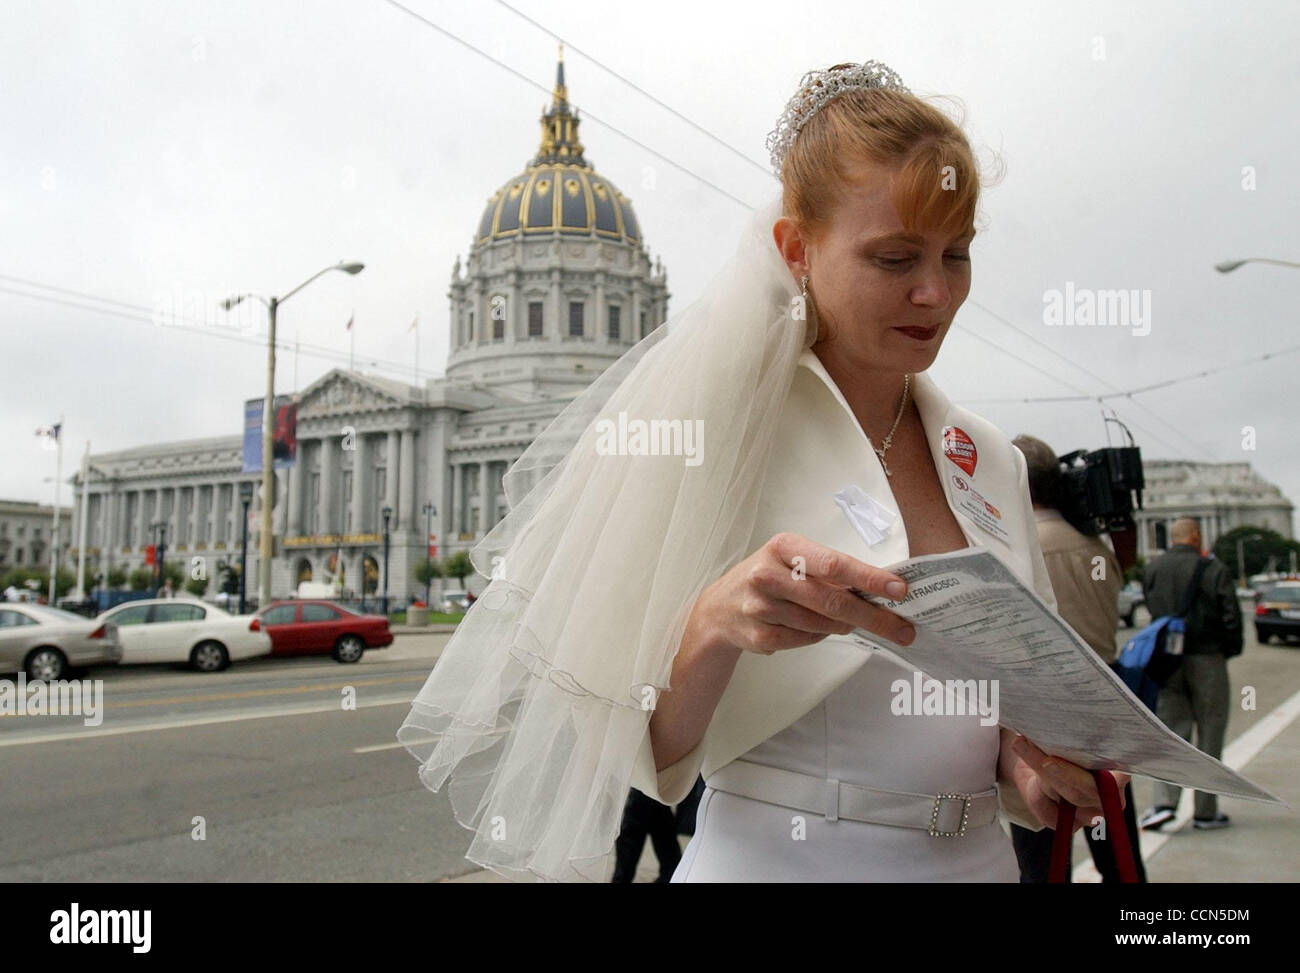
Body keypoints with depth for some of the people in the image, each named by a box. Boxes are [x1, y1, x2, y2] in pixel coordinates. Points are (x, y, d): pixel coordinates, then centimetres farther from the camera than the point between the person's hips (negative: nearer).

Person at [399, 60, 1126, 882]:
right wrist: (716, 626, -35)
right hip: (771, 854, -5)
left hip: (975, 855, 5)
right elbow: (630, 750, -15)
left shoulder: (993, 462, 3)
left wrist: (1032, 762, -10)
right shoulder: (715, 424, -14)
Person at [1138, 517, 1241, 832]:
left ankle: (1164, 802, -6)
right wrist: (1231, 649, 6)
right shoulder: (1214, 569, -7)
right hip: (1206, 659, -3)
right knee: (1209, 735, 7)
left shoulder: (1153, 568, 3)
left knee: (1170, 732, 8)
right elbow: (1231, 617, -7)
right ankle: (1205, 811, 13)